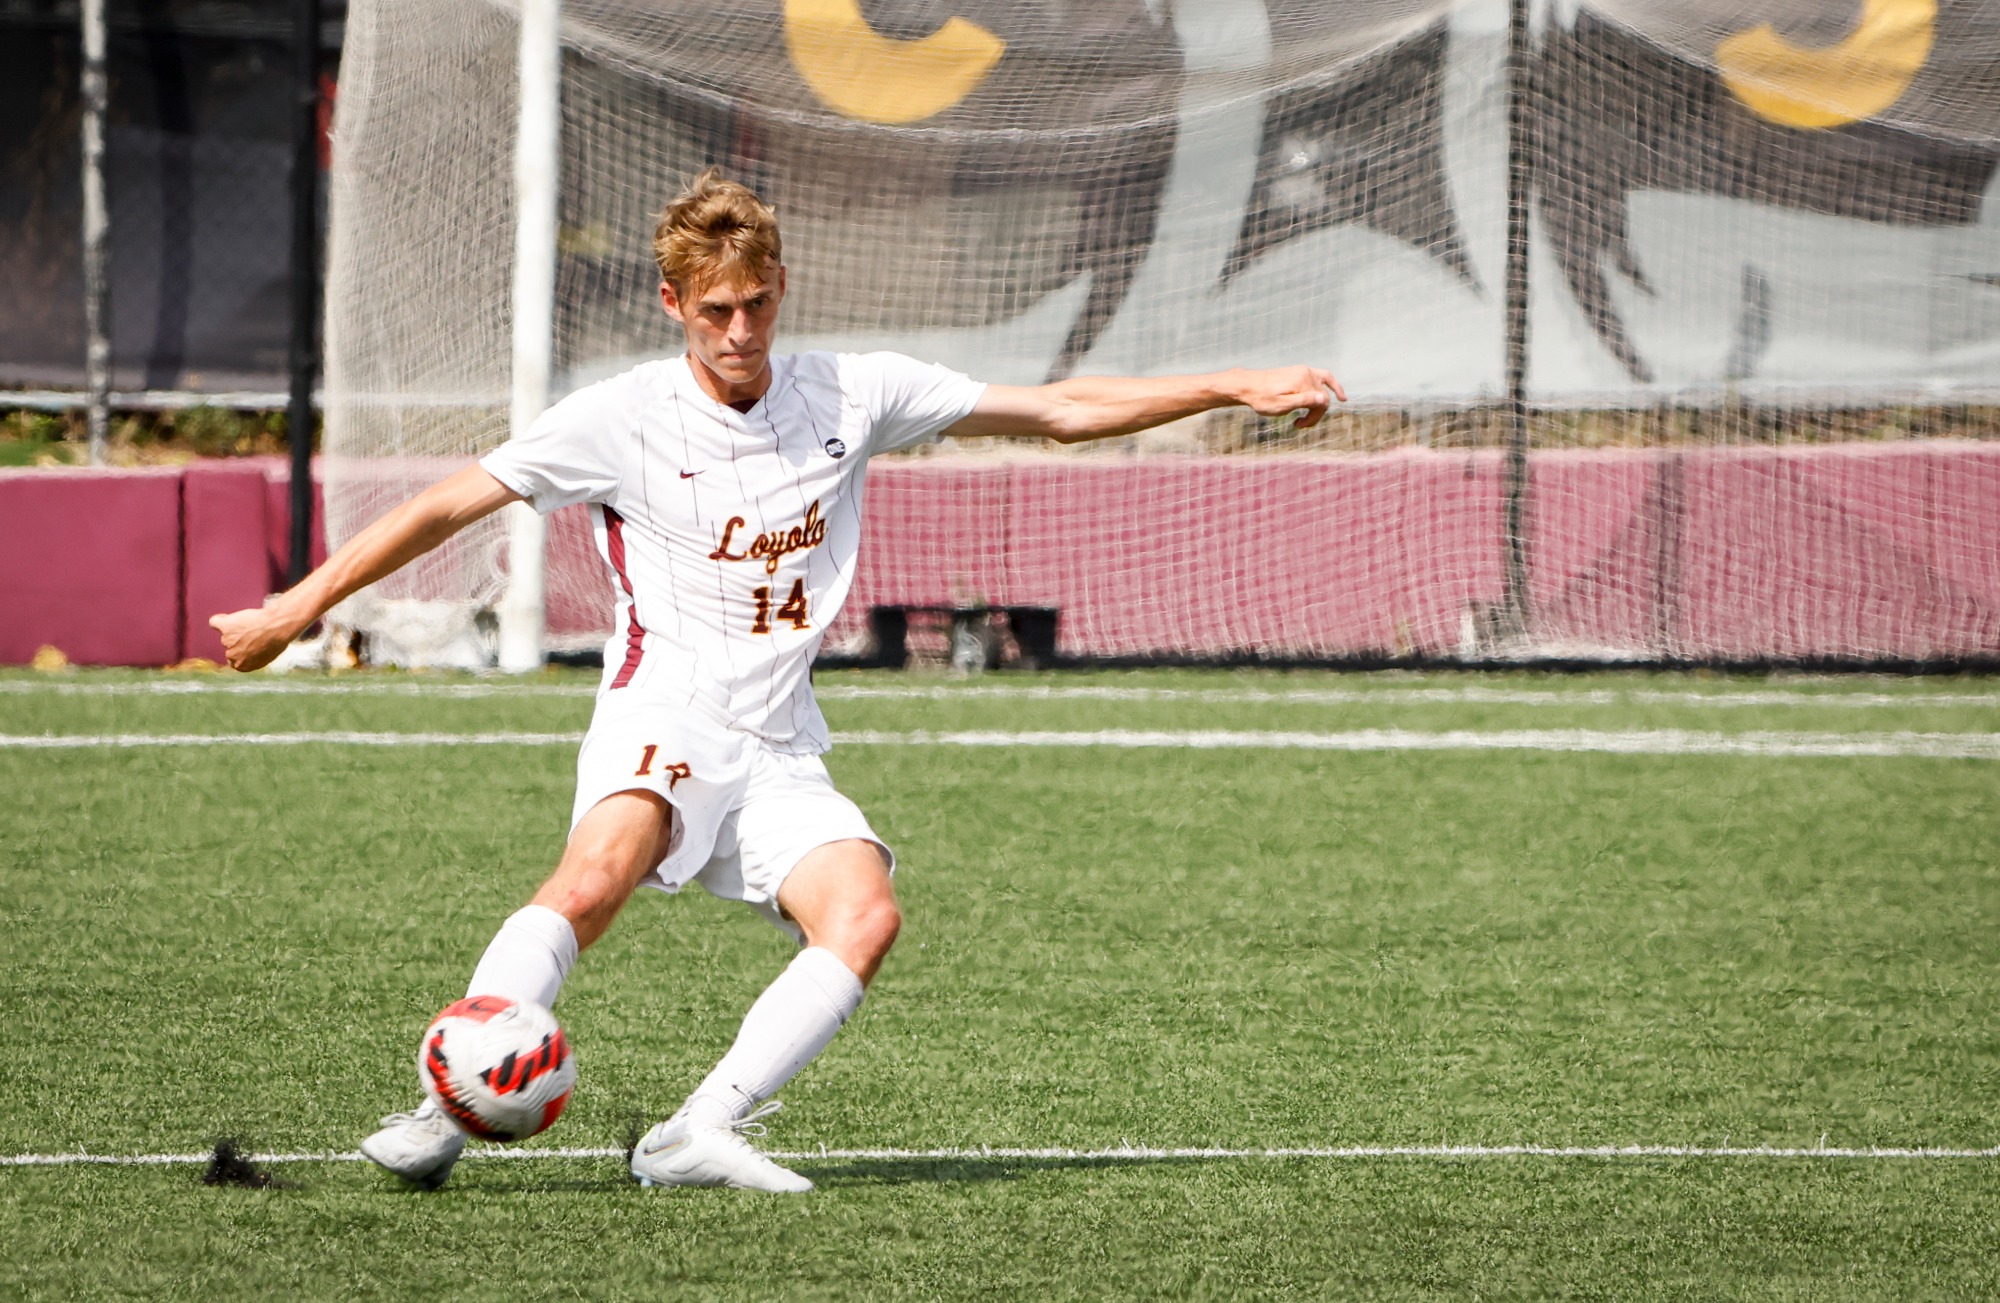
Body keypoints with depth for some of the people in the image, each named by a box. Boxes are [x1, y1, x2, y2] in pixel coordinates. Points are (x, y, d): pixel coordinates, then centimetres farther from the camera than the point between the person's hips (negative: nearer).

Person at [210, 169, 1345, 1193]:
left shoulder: (850, 396, 7)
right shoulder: (624, 418, -1)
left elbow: (1058, 411, 10)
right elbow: (452, 505, 2)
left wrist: (1236, 388, 6)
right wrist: (305, 602, -2)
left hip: (779, 754, 4)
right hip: (662, 721, -4)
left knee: (865, 913, -24)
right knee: (602, 868, -35)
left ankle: (704, 1133, -26)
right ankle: (444, 1112, -38)